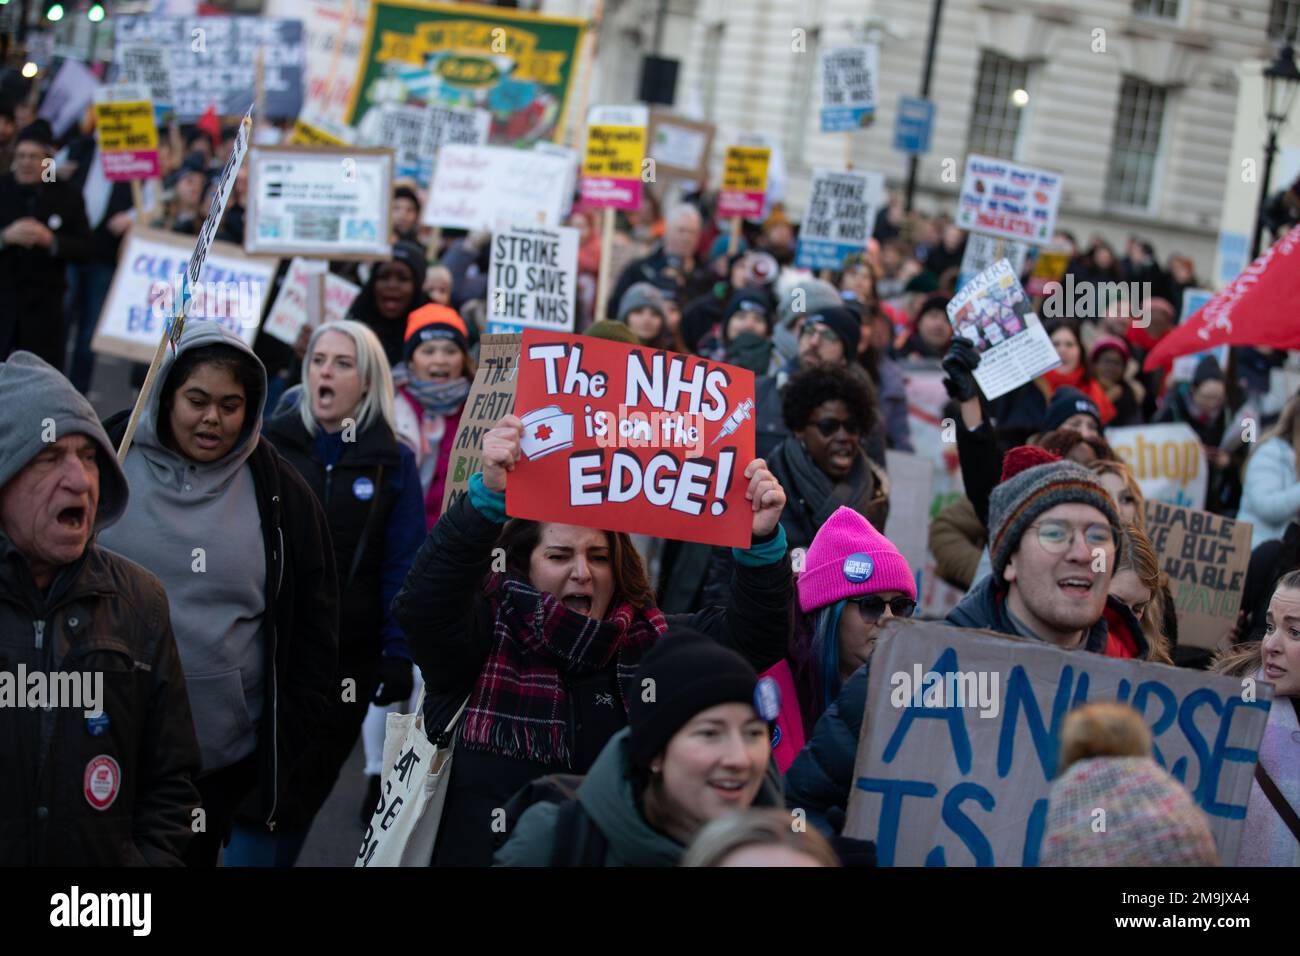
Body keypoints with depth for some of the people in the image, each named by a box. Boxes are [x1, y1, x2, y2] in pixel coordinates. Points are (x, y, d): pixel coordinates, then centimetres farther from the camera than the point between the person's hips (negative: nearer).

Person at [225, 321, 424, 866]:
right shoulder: (269, 444, 2)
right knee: (255, 789, -1)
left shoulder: (393, 463, 0)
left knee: (303, 791, 10)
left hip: (345, 658, 0)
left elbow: (403, 567, -3)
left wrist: (398, 656, -9)